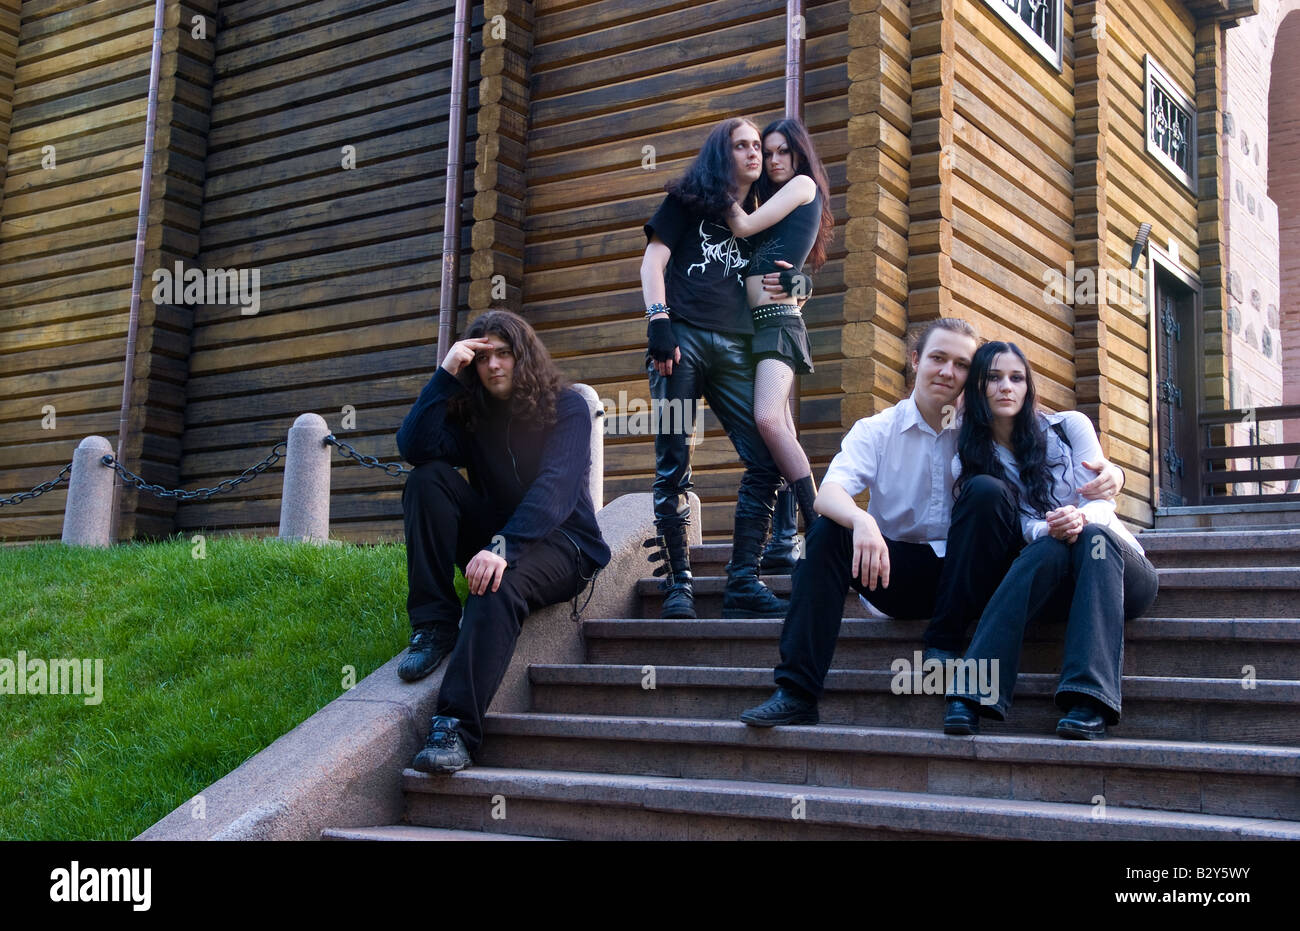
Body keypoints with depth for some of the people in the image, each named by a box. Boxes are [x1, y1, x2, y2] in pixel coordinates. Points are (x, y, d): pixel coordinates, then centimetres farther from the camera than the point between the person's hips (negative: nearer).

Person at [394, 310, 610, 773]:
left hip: (560, 543, -5)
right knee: (429, 478, -18)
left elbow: (556, 487, -23)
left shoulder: (566, 407, -6)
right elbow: (414, 448, -13)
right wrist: (446, 375, -15)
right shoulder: (470, 413, 7)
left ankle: (456, 727, -47)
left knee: (498, 585, -38)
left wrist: (503, 547, -37)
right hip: (492, 535, 5)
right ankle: (435, 626, -21)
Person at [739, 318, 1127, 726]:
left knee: (987, 490, -24)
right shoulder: (876, 431, 2)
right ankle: (797, 693, -28)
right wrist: (861, 521, -39)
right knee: (828, 529, -25)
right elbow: (828, 493, -16)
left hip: (964, 581, 0)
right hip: (897, 576, 0)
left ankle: (945, 642, -17)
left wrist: (1106, 471, -23)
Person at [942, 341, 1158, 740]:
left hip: (1118, 566, 0)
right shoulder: (972, 459, 4)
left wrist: (1081, 518, -29)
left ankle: (1089, 703, -49)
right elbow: (1016, 527, -4)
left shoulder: (1070, 426, 3)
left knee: (1092, 536, -35)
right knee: (1049, 549, -36)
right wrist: (1049, 530, -28)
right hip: (1049, 568, 0)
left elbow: (1104, 500, -5)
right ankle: (971, 693, -50)